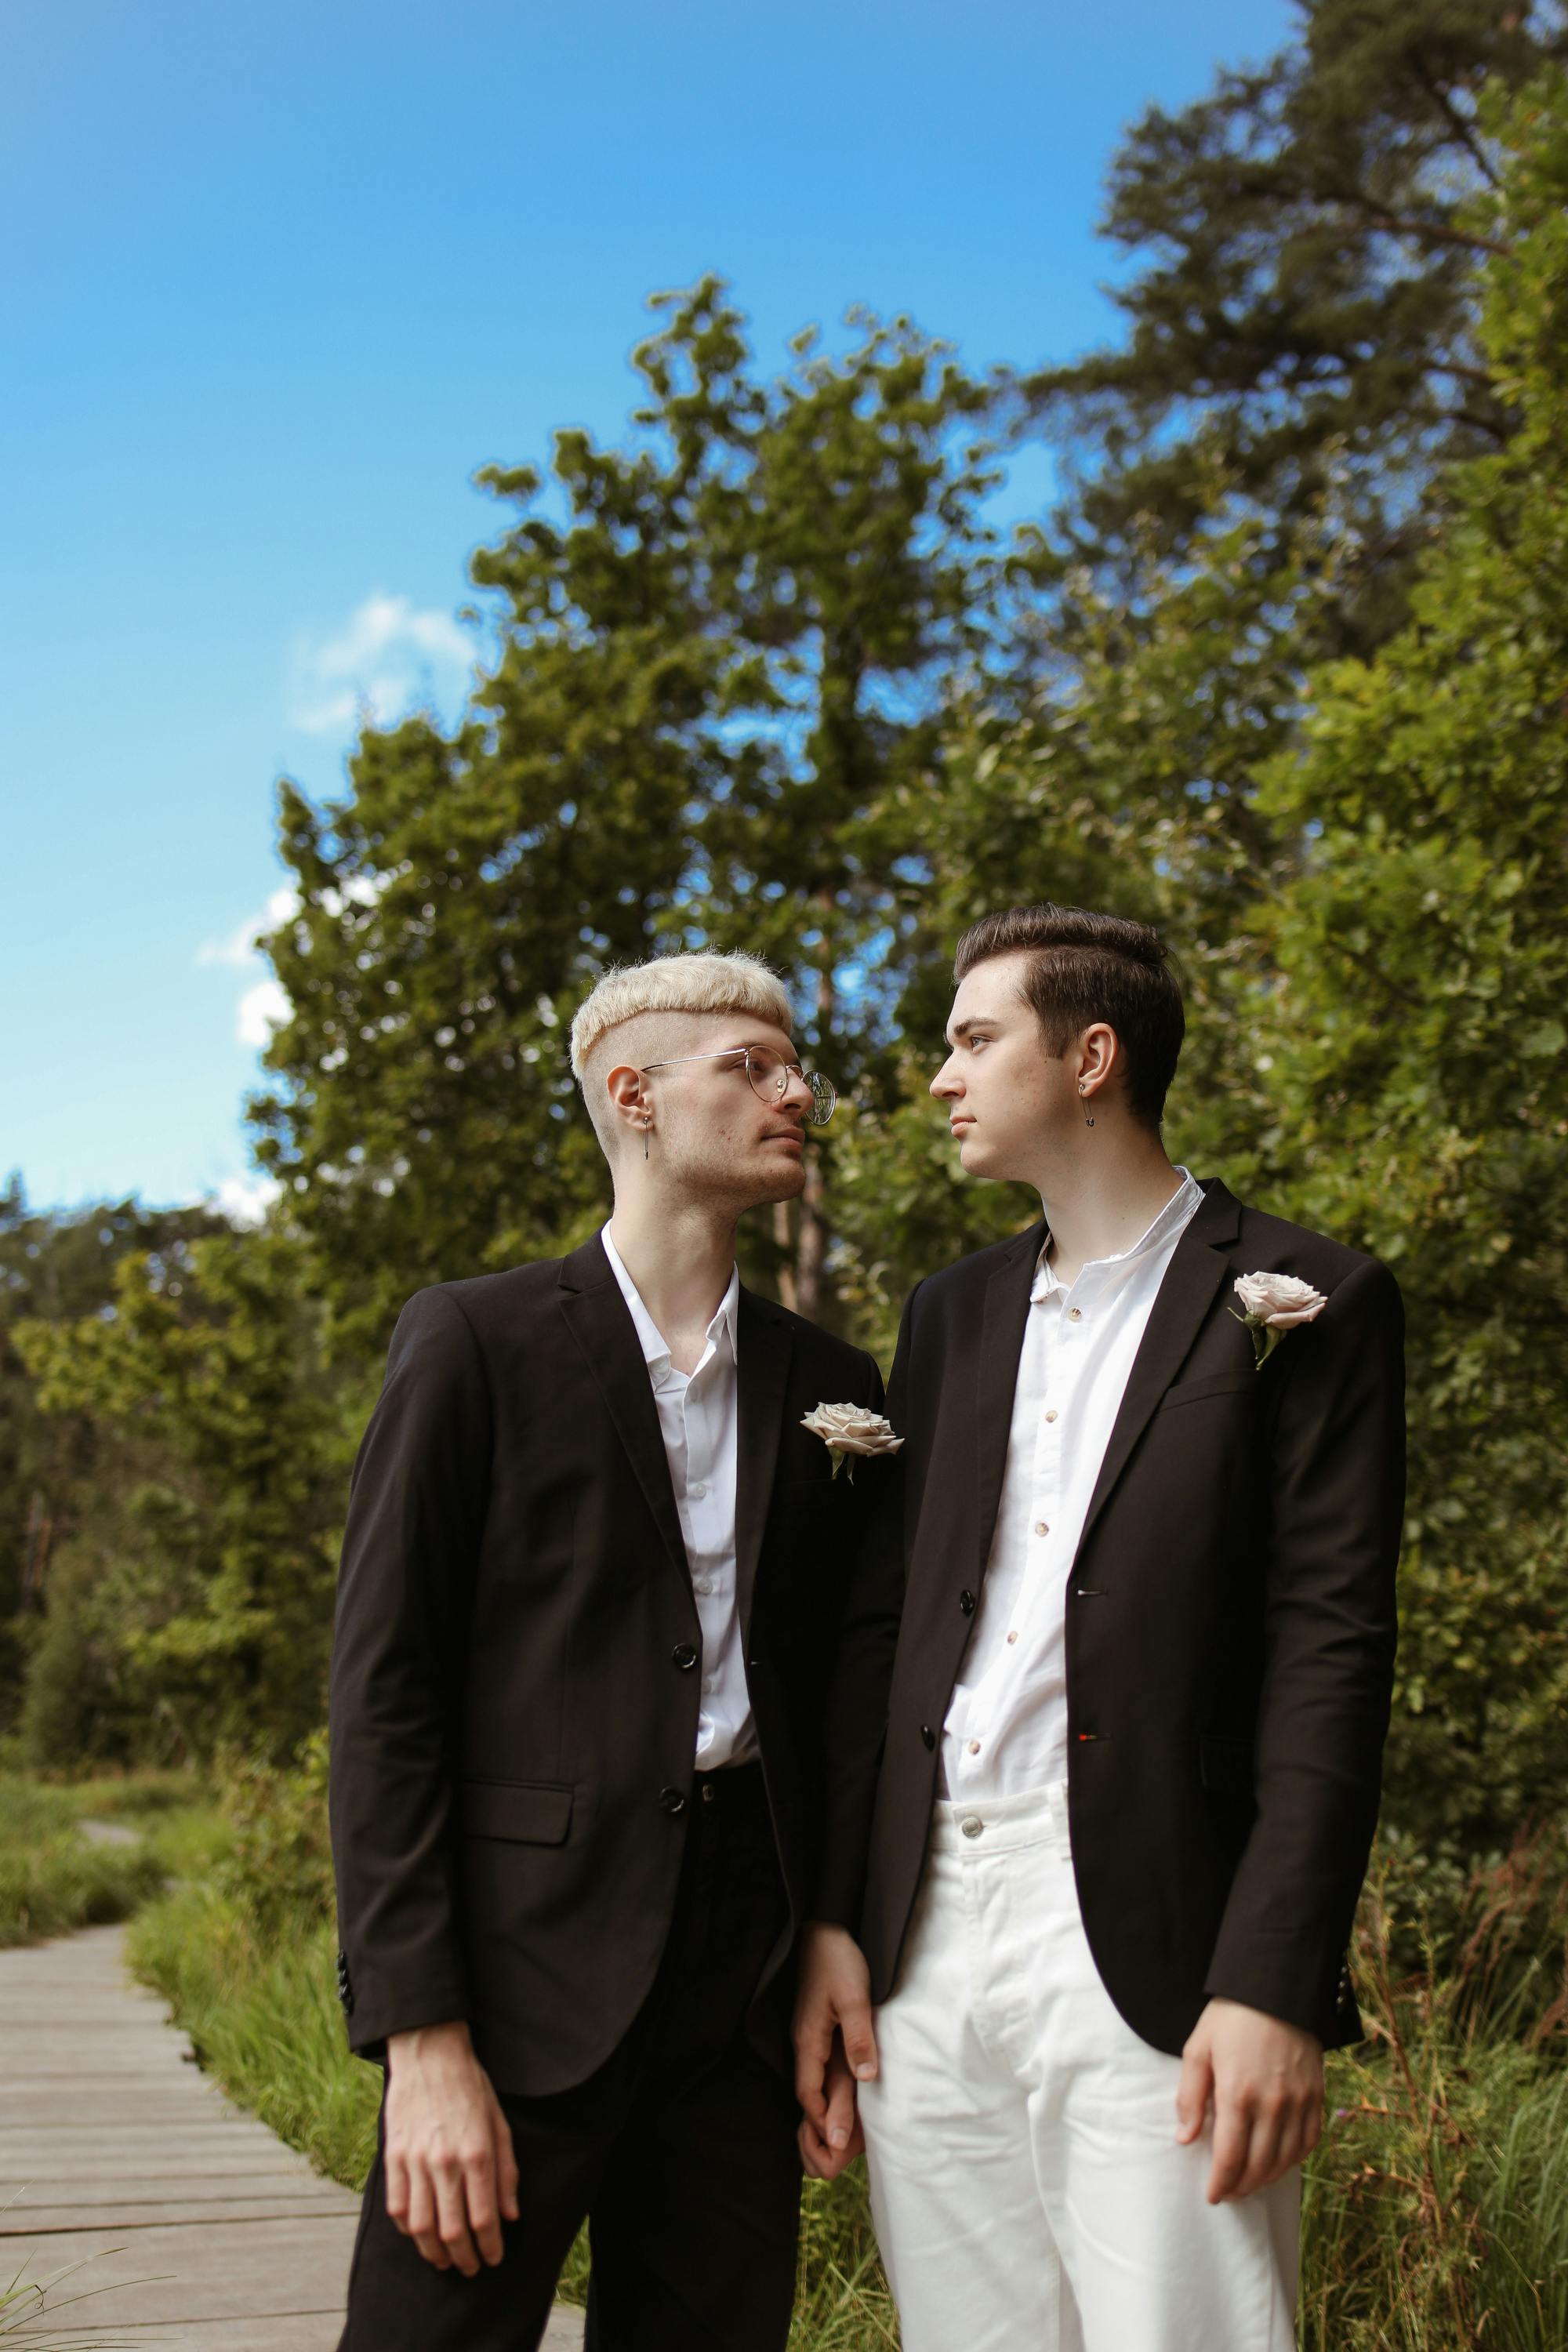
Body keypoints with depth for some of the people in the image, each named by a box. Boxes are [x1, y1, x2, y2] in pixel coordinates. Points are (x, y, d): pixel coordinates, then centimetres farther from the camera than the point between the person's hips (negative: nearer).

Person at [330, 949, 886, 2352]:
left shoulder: (828, 1382, 11)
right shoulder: (476, 1341, -3)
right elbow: (381, 1693, -8)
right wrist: (421, 2039, -14)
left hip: (748, 1974, 5)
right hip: (528, 1964, -4)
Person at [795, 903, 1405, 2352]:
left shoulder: (1307, 1307, -1)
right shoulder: (952, 1314, 16)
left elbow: (1330, 1652, -8)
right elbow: (880, 1624, 14)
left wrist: (1274, 1985, -15)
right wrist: (833, 1920, 7)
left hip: (1150, 1953, -5)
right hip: (927, 1945, 5)